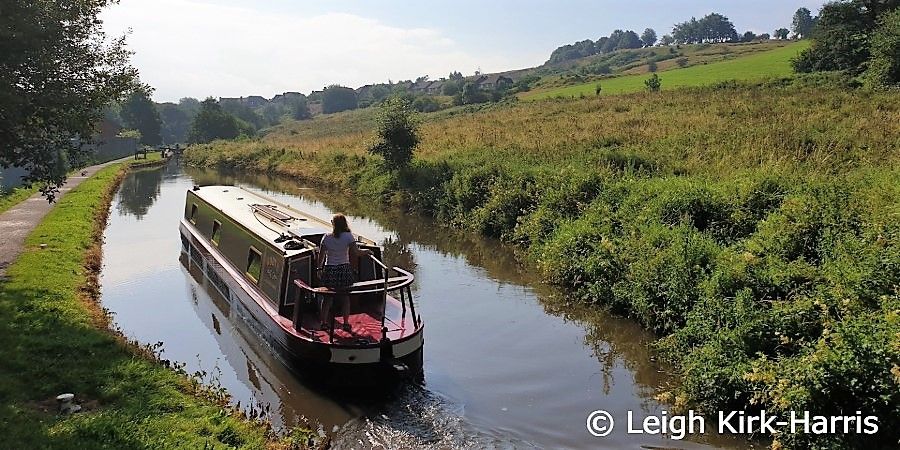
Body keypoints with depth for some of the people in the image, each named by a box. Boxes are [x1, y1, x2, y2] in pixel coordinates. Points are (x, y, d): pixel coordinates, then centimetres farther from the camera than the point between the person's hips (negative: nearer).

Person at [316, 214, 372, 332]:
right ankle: (346, 323, 15)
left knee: (327, 298, 14)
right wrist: (366, 251, 3)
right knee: (345, 298, 13)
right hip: (344, 270, -1)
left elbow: (321, 256, -1)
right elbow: (356, 253, -15)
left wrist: (319, 269, 11)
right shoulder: (348, 236, -9)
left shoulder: (326, 237, -3)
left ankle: (324, 322, 18)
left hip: (329, 271, 1)